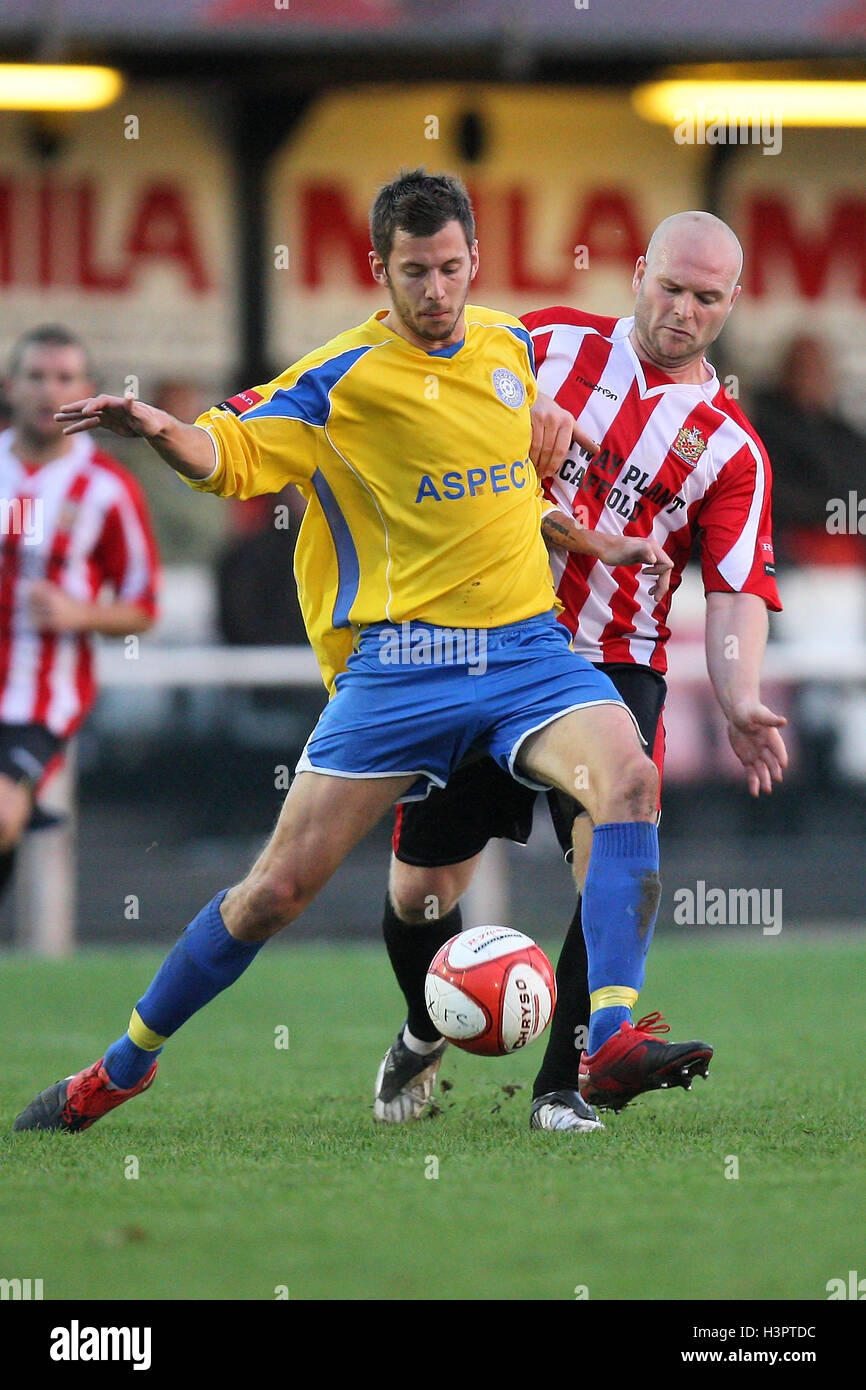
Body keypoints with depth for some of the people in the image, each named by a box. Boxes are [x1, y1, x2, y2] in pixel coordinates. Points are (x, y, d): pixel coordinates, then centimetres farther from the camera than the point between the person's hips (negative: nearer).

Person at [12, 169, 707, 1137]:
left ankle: (612, 1038, -30)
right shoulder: (343, 380, -5)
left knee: (626, 772, -26)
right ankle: (125, 1065, 14)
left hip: (524, 646, 4)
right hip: (400, 657, -4)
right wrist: (160, 431, -33)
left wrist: (594, 543, 24)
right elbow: (232, 454, -14)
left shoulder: (508, 346, 11)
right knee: (281, 885, -5)